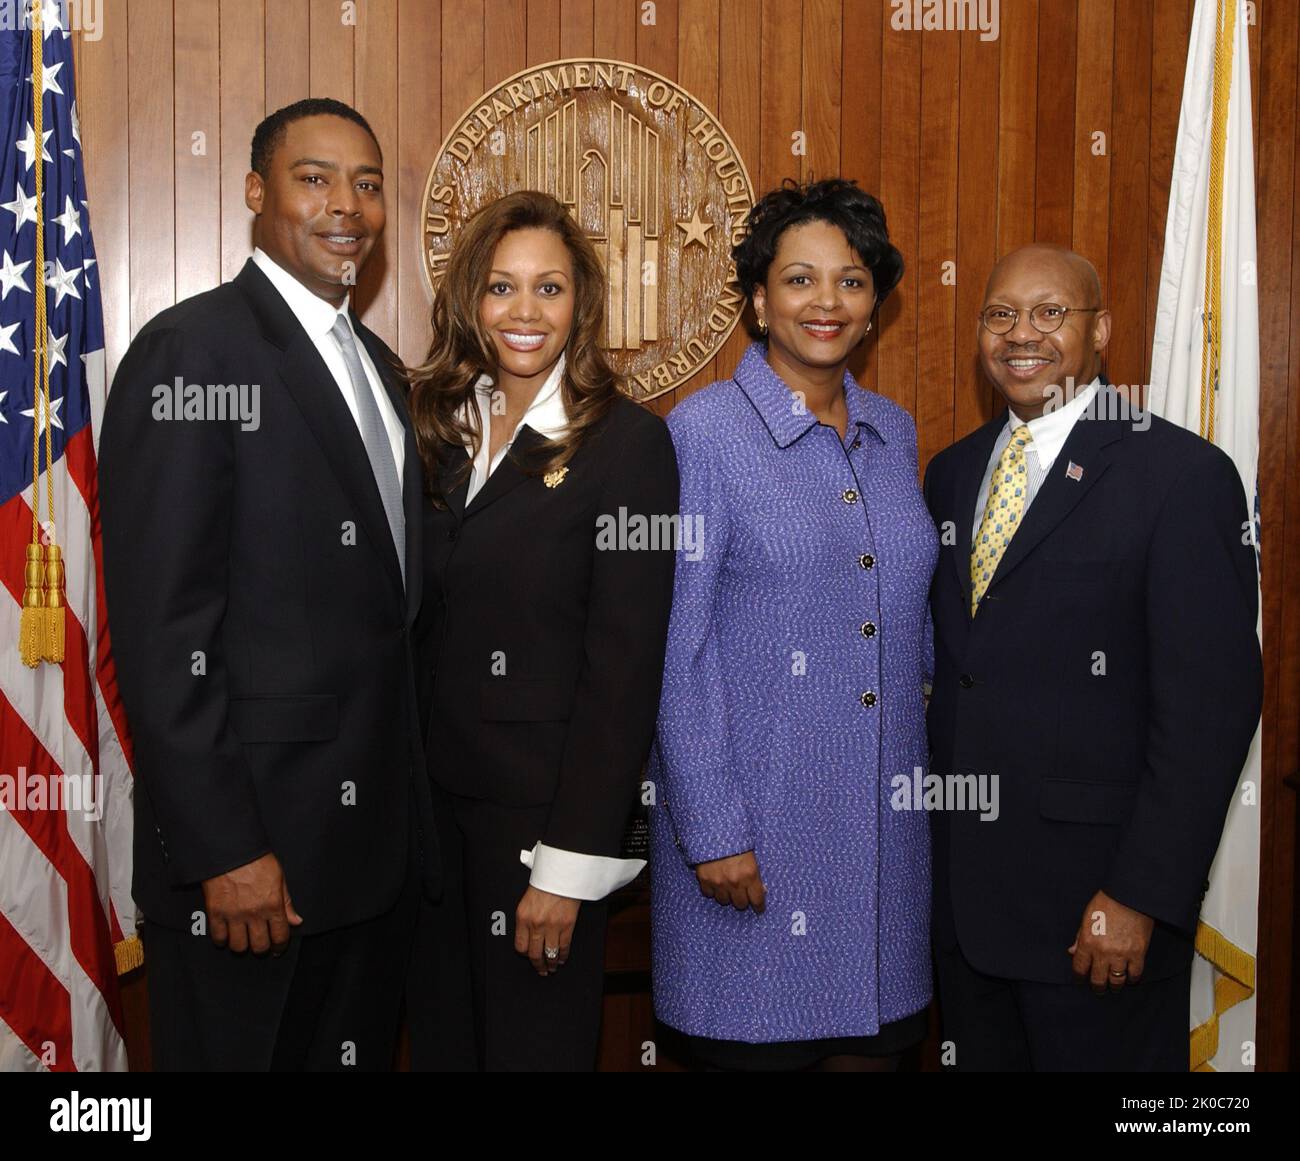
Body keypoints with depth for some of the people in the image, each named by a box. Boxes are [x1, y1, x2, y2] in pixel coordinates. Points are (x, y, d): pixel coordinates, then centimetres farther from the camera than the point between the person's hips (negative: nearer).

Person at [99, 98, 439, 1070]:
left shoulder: (377, 364, 14)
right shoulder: (192, 350, -12)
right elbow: (161, 627, -17)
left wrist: (409, 810, 12)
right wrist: (223, 850, -19)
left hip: (380, 837, 8)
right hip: (250, 849, -7)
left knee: (363, 1048, 18)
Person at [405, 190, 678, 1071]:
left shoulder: (627, 442, -10)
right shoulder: (440, 427, 7)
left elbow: (624, 666, -14)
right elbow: (428, 625, 9)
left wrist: (570, 862, -15)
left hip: (544, 803, -5)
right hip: (436, 798, 5)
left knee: (534, 1041, 9)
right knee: (440, 1038, 16)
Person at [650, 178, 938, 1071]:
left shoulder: (894, 433, 9)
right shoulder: (705, 429, -8)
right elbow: (679, 645, -10)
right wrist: (711, 827, -13)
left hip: (885, 810, 5)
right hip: (756, 806, -5)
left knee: (876, 1038, 13)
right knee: (759, 1043, 7)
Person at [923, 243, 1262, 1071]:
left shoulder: (1182, 475, -10)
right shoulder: (954, 472, 10)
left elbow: (1211, 701, -14)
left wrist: (1141, 896, -17)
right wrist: (930, 847, 8)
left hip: (1096, 894, -6)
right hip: (961, 886, 6)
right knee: (981, 1059, 17)